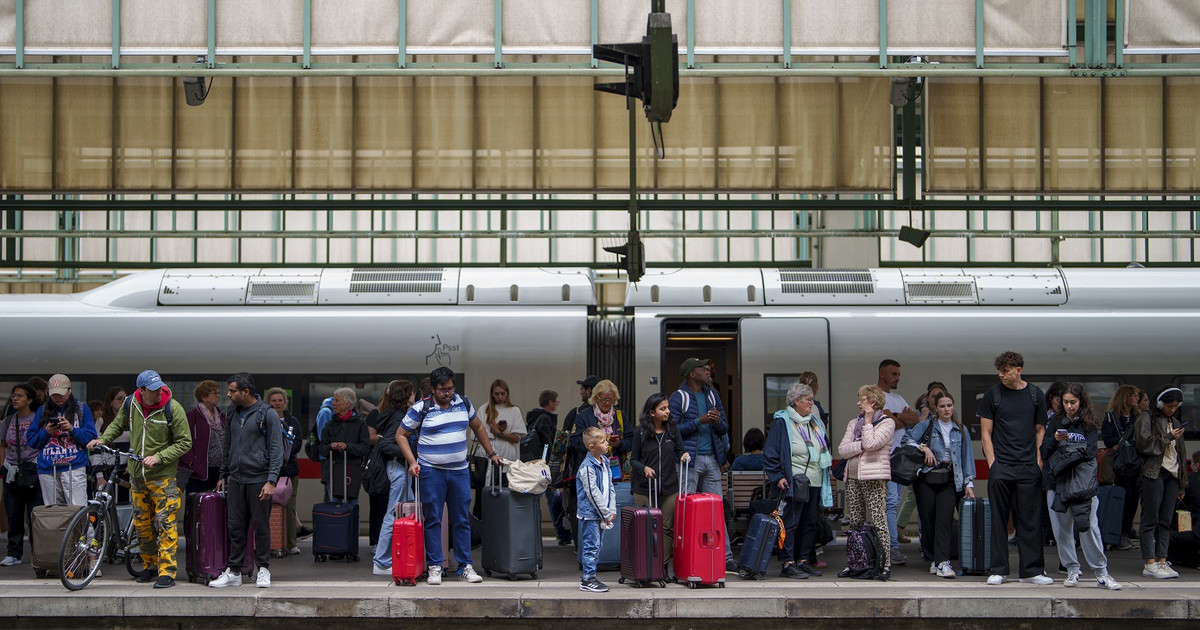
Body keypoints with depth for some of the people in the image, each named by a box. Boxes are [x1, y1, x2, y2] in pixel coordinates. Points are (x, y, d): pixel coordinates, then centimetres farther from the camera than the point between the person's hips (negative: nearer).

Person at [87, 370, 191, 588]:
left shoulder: (172, 408, -14)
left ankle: (167, 572, -5)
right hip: (137, 474, 5)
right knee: (141, 523, 13)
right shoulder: (130, 405, 0)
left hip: (163, 475, -5)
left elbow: (185, 443, -10)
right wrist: (103, 439, 2)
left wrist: (158, 457, -19)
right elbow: (118, 424, 20)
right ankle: (150, 566, 27)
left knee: (165, 523, -9)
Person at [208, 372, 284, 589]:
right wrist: (223, 475, 20)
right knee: (236, 526, 5)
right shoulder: (231, 413, 13)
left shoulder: (267, 414, -6)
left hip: (258, 479, -5)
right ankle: (234, 572, 10)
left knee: (261, 526, 0)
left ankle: (263, 570, 11)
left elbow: (276, 449, -8)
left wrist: (271, 481, -14)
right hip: (235, 479, 5)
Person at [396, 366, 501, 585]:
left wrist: (491, 454, 22)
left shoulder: (463, 404, 7)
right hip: (431, 471, -3)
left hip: (459, 471, 3)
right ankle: (434, 567, 7)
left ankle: (465, 567, 9)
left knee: (462, 520, 5)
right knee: (433, 520, 0)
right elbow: (401, 435, 0)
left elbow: (477, 427, 22)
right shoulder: (421, 409, -5)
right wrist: (412, 462, -10)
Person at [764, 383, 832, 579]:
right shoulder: (782, 422, -6)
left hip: (815, 482, 8)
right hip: (794, 481, -8)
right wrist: (777, 477, -14)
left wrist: (826, 470, 20)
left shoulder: (814, 422, 17)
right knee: (790, 522, -8)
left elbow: (825, 450, 29)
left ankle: (804, 560, 17)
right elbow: (770, 454, -8)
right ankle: (788, 563, -7)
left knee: (810, 522, 9)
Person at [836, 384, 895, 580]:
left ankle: (885, 564, -7)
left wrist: (868, 421, -6)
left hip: (874, 479, -6)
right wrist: (862, 445, -8)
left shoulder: (887, 423, -1)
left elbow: (871, 444, -16)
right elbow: (842, 450, 6)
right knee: (854, 523, 8)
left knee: (879, 522, -8)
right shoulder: (853, 424, 18)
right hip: (852, 478, 6)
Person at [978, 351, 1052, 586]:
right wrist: (992, 462, -5)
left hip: (1028, 468, 1)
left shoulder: (1035, 395, 8)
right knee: (998, 520, 1)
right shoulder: (992, 395, 3)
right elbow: (985, 432, 3)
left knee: (1030, 520, 3)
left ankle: (1032, 570, 9)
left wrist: (1039, 460, 3)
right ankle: (998, 570, 7)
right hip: (1001, 468, -1)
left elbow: (1040, 430, 13)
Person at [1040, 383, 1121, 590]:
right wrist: (1056, 440, -12)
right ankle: (1072, 570, 13)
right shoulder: (1055, 422, 11)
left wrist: (1067, 447, -15)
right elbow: (1045, 452, 7)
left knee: (1089, 526, -9)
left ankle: (1101, 573, -3)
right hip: (1058, 480, 2)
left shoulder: (1090, 424, 6)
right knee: (1062, 528, 1)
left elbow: (1091, 451, -4)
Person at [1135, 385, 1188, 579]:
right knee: (1150, 519, -7)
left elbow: (1181, 453, 23)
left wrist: (1183, 482, 18)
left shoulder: (1175, 423, 21)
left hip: (1172, 475, 6)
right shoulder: (1146, 419, 1)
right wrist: (1169, 437, -9)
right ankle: (1150, 564, -9)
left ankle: (1162, 561, 5)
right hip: (1153, 473, -6)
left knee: (1166, 521, 4)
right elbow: (1144, 445, -12)